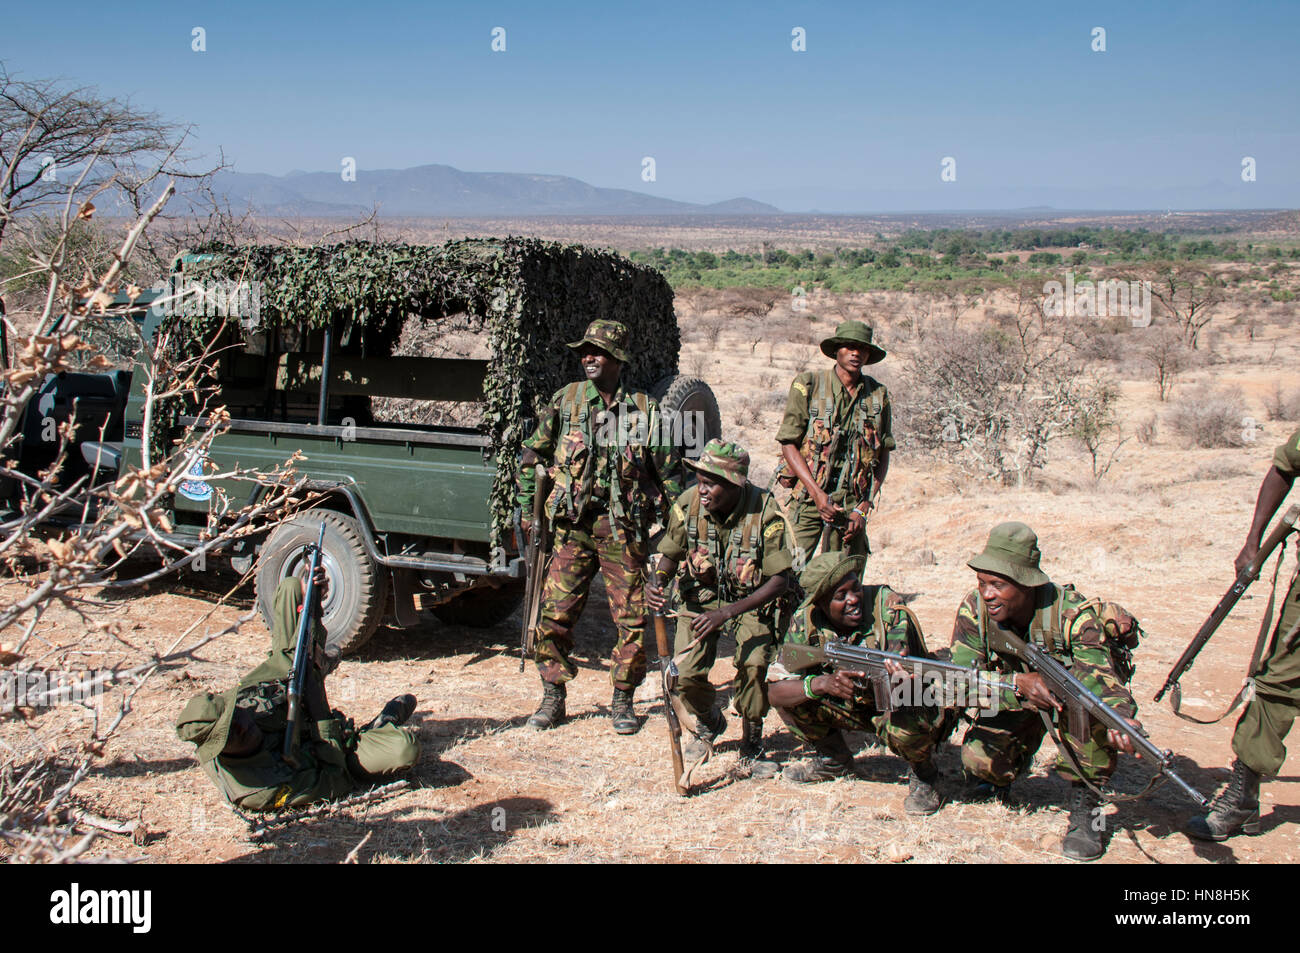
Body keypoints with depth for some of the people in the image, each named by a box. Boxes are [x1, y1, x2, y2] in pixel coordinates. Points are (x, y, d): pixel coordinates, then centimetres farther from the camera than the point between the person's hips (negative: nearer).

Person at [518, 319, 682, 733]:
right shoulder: (565, 400, 3)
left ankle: (622, 702, 18)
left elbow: (669, 471, 5)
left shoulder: (645, 409, 0)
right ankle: (553, 698, 14)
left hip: (625, 530, -1)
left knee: (632, 620, 3)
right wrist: (528, 508, 7)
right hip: (574, 527, 1)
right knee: (554, 615, -1)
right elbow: (532, 454, 11)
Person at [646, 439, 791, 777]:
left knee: (753, 665, -25)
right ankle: (707, 724, 20)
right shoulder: (688, 504, -18)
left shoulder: (764, 510, -26)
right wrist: (656, 582, -23)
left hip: (751, 599, -2)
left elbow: (780, 580, -24)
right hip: (701, 594, 2)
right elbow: (671, 555, 1)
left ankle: (751, 749, 1)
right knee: (684, 672, -16)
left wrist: (726, 613, -35)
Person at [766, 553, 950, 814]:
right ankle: (835, 760, 14)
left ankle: (922, 774, 0)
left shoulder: (887, 606, -27)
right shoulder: (806, 620, -17)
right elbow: (775, 692, -23)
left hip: (908, 703, -4)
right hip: (852, 705, 4)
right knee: (791, 696, -15)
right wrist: (820, 683, -41)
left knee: (903, 724, -37)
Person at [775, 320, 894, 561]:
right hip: (809, 495, -2)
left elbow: (883, 457, 9)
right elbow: (788, 444, -4)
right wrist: (817, 494, -13)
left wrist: (864, 507, -1)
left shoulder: (878, 396, 6)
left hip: (853, 501, 2)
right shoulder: (808, 385, -2)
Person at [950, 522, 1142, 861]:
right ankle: (1010, 766, 20)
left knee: (1086, 694, -37)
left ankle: (1084, 803, -19)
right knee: (978, 759, -20)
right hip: (1016, 702, 3)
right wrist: (1018, 682, -46)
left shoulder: (1071, 612, -34)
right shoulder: (973, 610, -24)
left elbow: (1100, 676, -44)